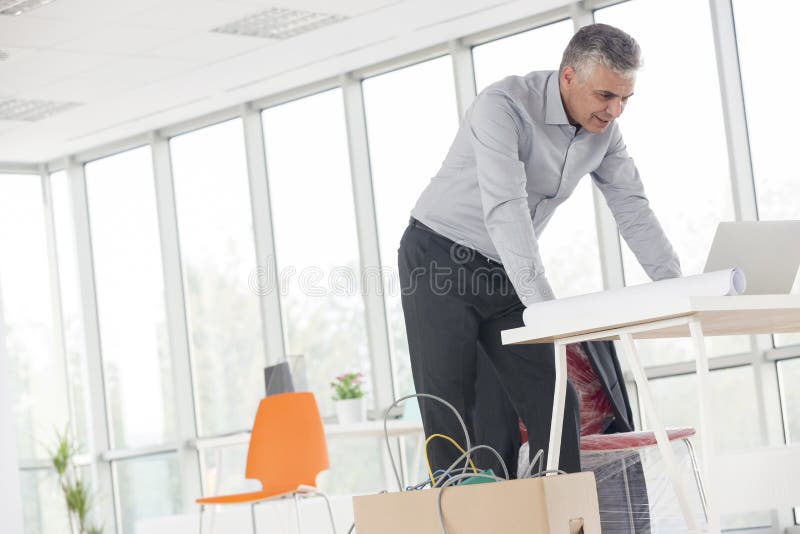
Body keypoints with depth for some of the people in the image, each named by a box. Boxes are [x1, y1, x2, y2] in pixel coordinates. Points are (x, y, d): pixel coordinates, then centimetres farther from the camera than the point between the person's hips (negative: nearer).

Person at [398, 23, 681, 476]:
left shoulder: (604, 130, -3)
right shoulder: (504, 106, -26)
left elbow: (632, 208, 1)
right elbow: (506, 208, -36)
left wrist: (675, 287, -12)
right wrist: (542, 301, -44)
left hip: (506, 272, 7)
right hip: (439, 262, -6)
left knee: (555, 404, -2)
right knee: (450, 418, -8)